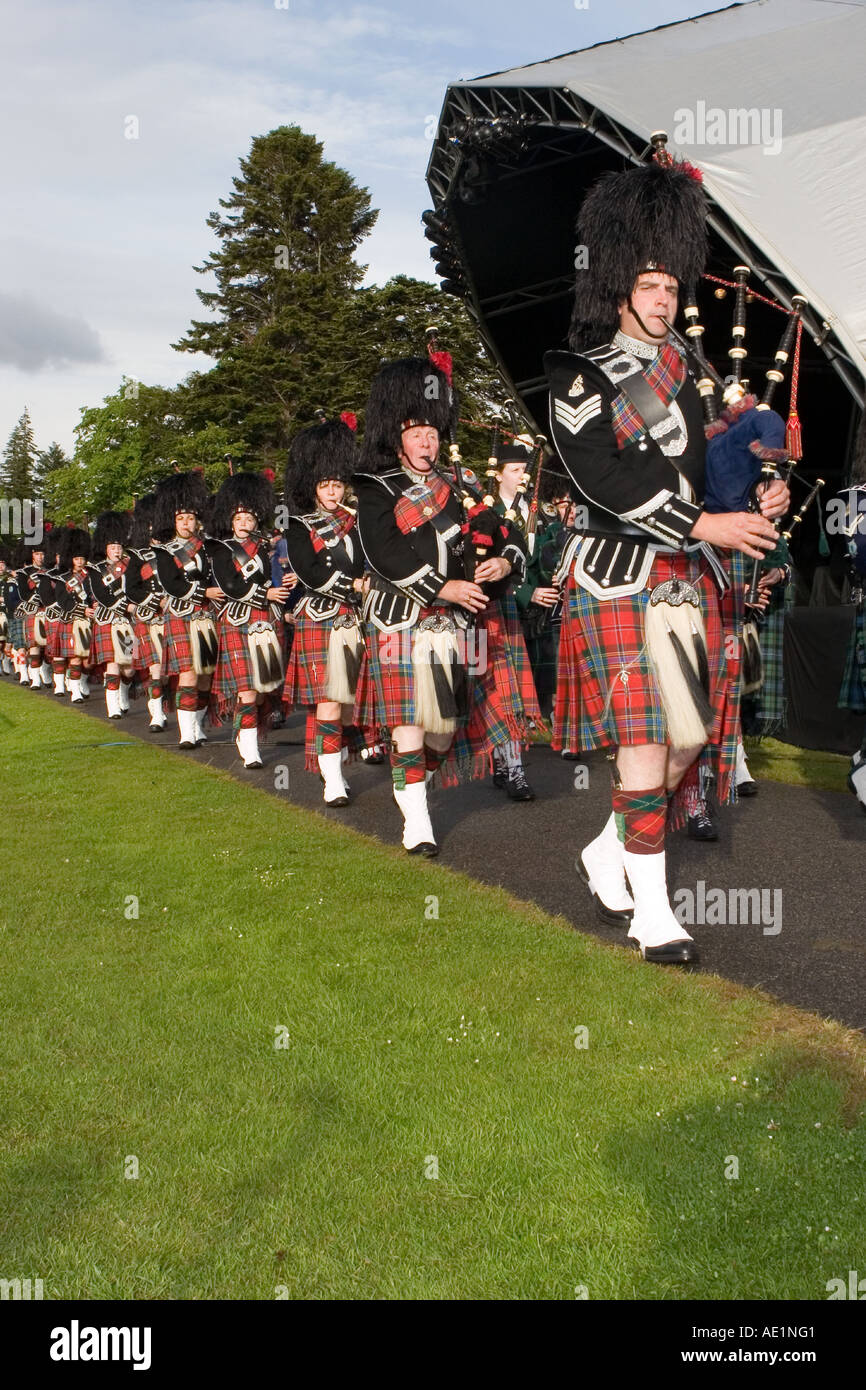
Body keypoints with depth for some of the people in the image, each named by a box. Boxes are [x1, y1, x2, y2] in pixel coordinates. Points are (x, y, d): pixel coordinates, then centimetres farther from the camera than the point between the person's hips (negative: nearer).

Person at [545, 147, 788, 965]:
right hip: (621, 580, -7)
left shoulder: (687, 368, 16)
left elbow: (709, 462, 16)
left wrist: (759, 496, -5)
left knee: (689, 740, 10)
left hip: (690, 580, 7)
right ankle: (651, 912, 5)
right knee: (642, 745, -6)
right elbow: (604, 479, -18)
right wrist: (707, 525, -23)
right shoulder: (579, 377, -5)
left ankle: (606, 855, 30)